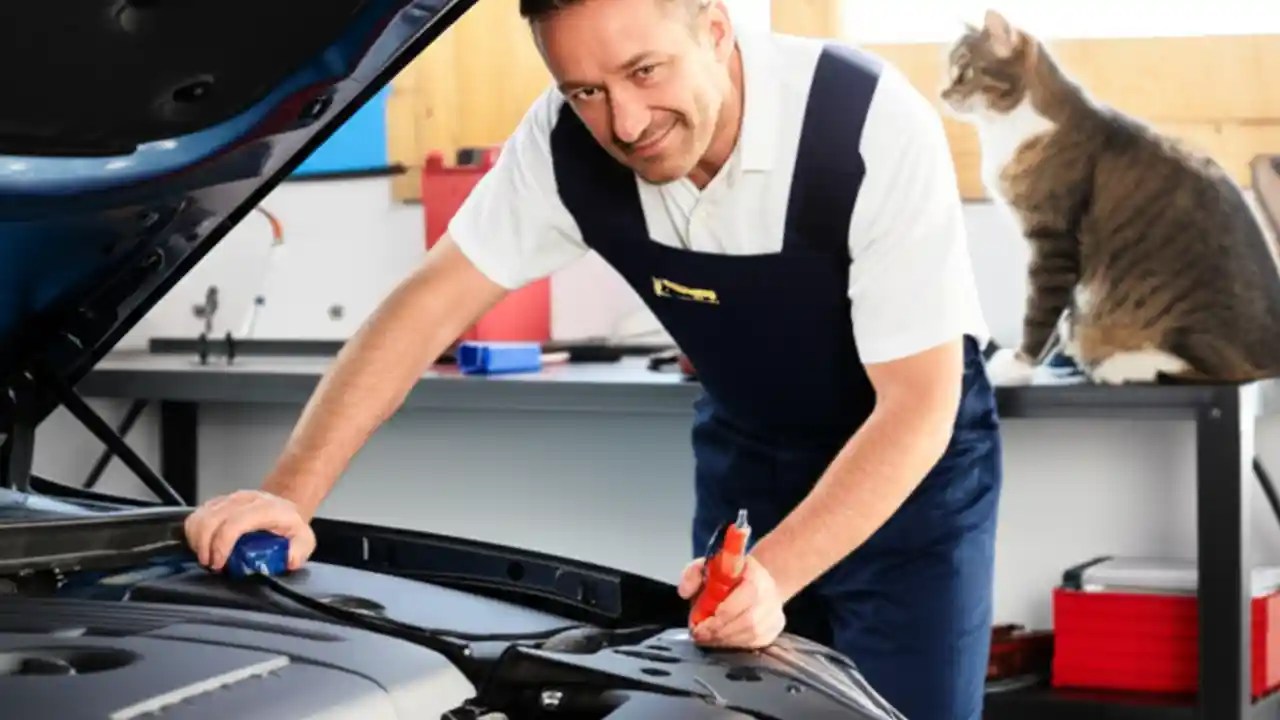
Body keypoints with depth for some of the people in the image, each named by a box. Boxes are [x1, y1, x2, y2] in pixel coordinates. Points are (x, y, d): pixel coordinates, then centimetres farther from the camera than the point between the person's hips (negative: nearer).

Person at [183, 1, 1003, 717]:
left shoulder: (875, 127, -32)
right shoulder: (564, 144, -20)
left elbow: (918, 407, -29)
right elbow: (429, 305, -14)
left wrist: (772, 576, -41)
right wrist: (288, 497, -23)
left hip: (913, 457, -3)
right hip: (746, 453, 4)